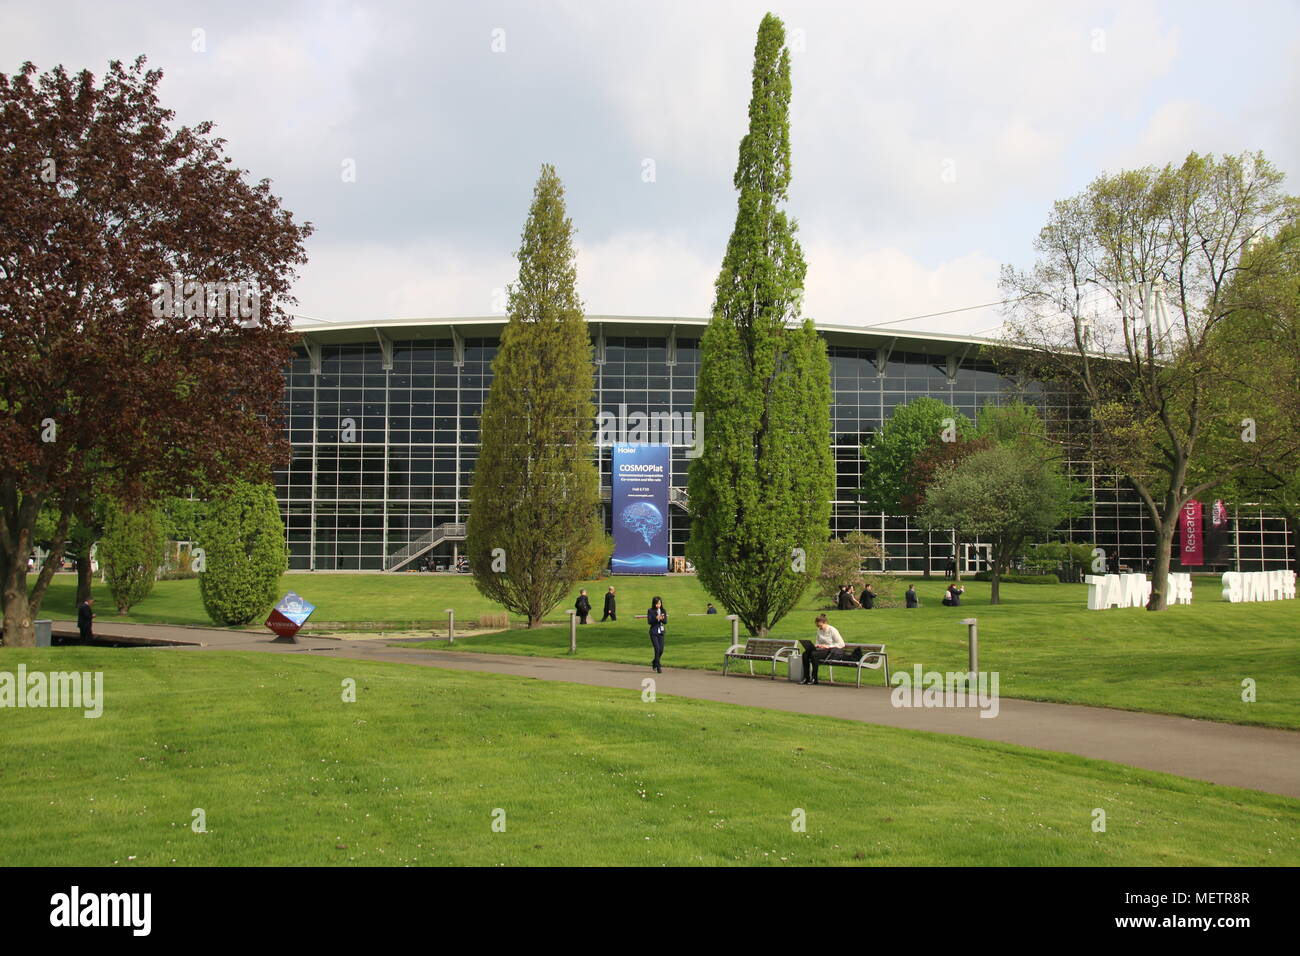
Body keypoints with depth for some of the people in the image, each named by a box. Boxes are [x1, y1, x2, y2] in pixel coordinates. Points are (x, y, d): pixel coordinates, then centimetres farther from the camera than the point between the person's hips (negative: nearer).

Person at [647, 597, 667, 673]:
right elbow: (649, 621, -12)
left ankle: (654, 662, 31)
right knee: (657, 649, -12)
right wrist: (656, 619, -28)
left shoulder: (663, 611, 6)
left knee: (661, 650, 5)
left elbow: (666, 622, 0)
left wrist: (662, 619, -22)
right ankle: (658, 667, -5)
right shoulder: (650, 611, -4)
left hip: (661, 632, 4)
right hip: (653, 632, -4)